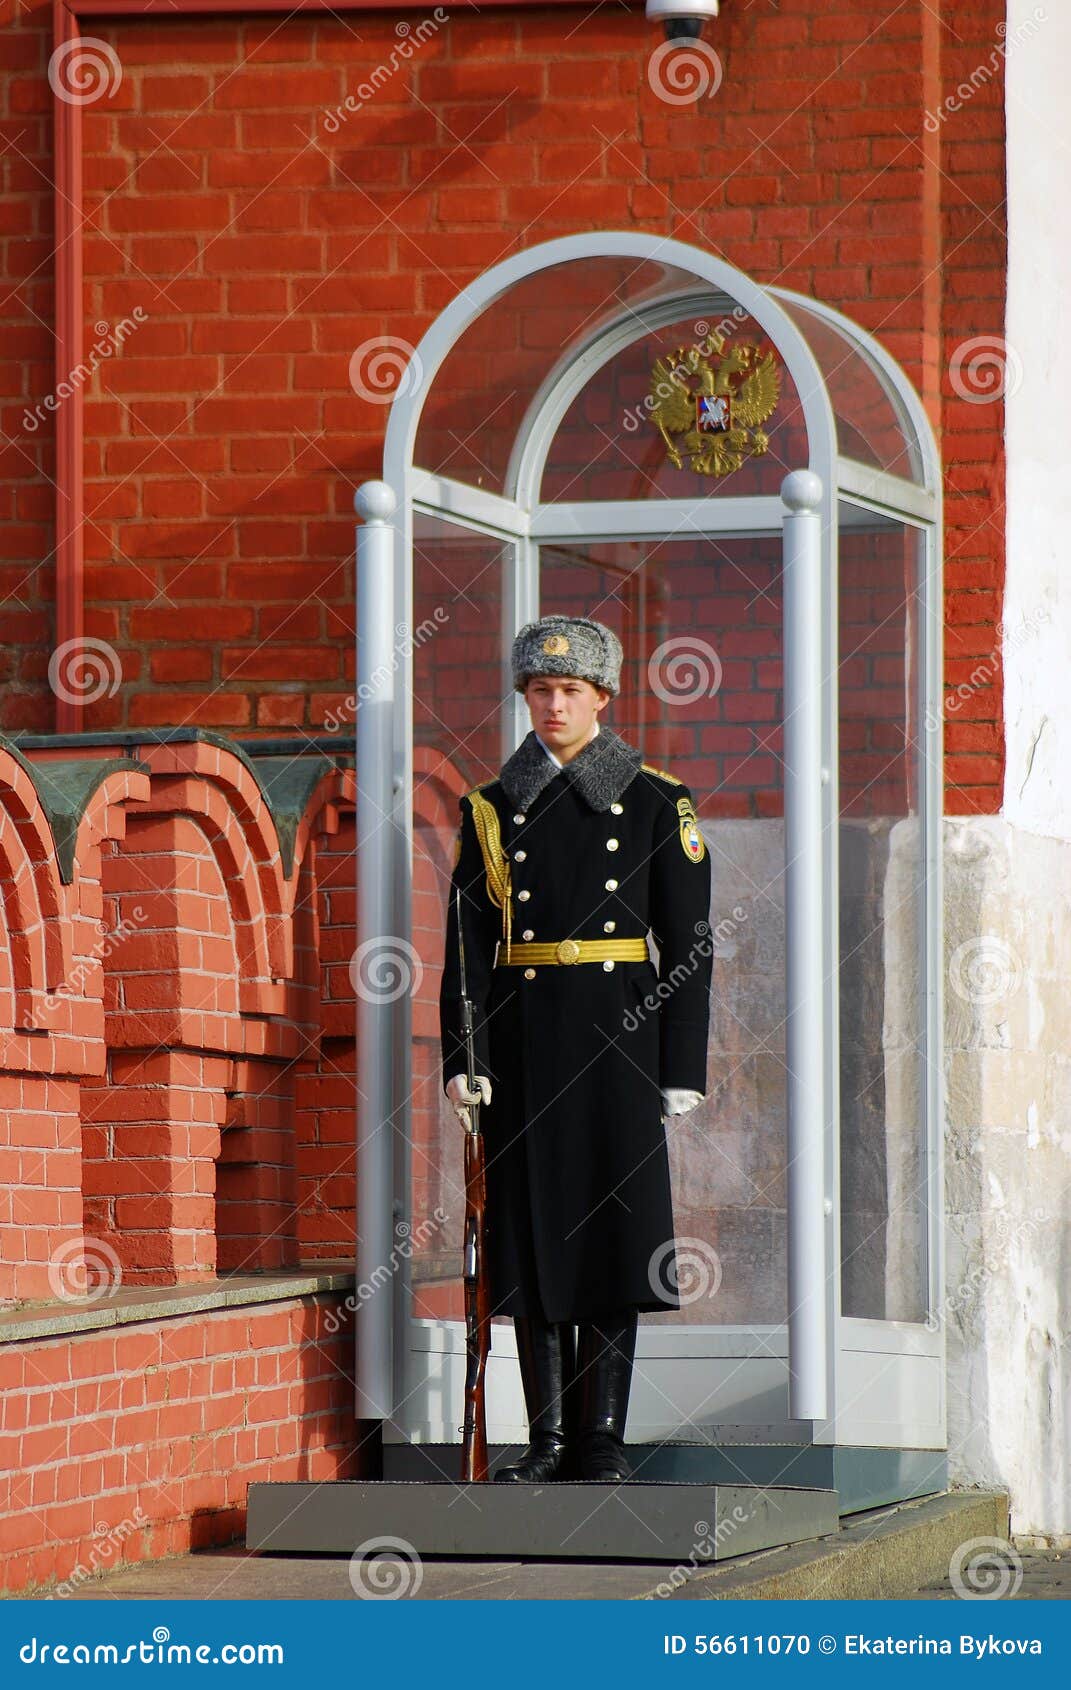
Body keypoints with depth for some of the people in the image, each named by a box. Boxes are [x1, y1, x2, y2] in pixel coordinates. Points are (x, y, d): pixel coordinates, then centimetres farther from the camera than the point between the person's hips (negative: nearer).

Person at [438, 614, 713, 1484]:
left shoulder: (655, 802, 4)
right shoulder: (493, 809, 10)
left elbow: (690, 945, 2)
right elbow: (467, 946, 7)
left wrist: (682, 1070, -4)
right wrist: (464, 1060, -3)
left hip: (617, 1033, -2)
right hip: (524, 1041, 2)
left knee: (614, 1231, -3)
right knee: (533, 1233, 1)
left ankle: (604, 1436, 3)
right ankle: (548, 1436, 6)